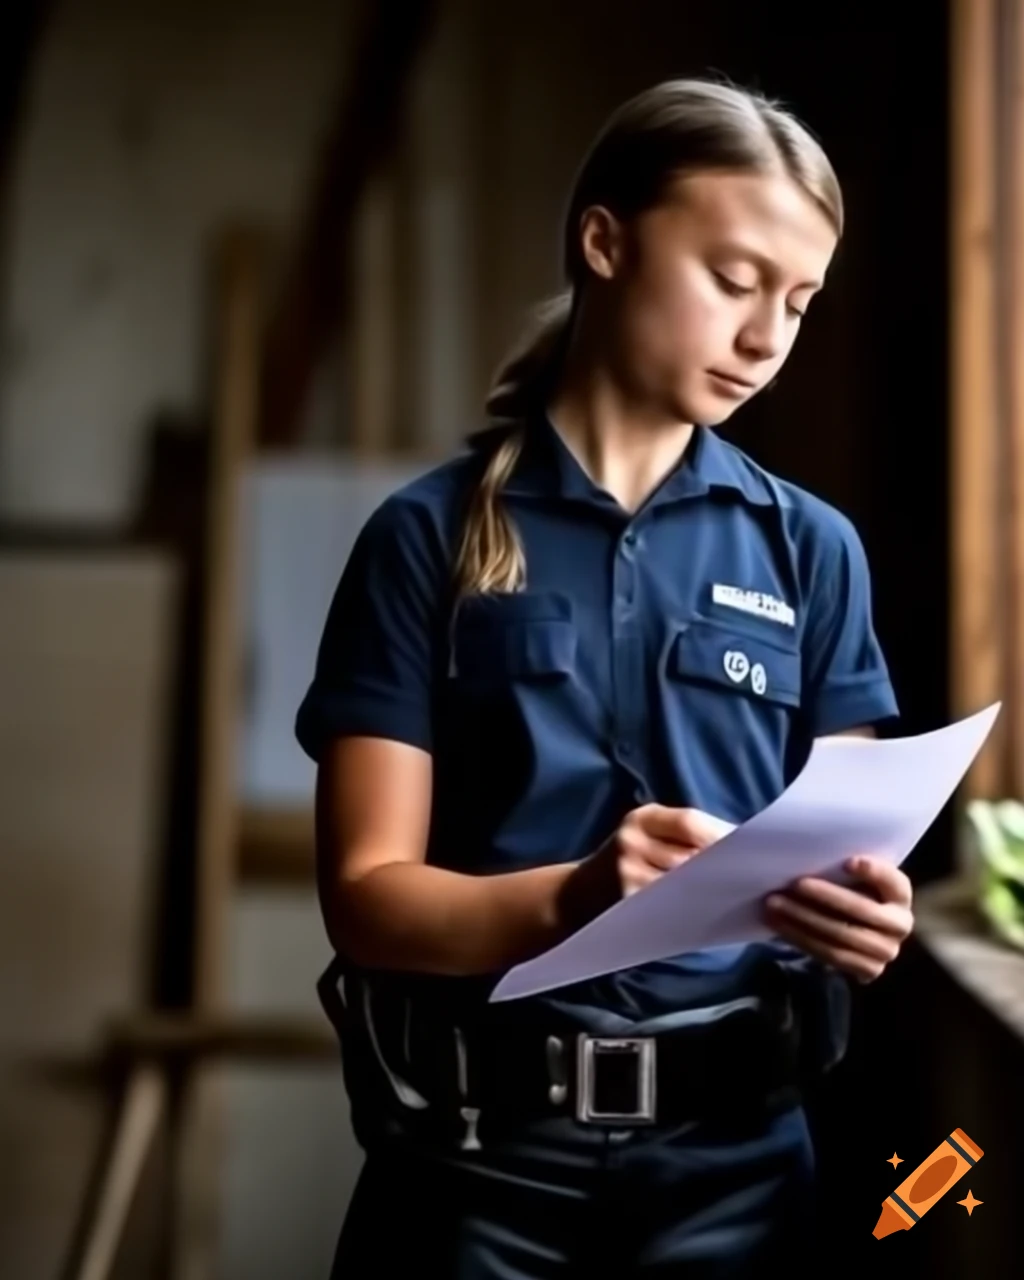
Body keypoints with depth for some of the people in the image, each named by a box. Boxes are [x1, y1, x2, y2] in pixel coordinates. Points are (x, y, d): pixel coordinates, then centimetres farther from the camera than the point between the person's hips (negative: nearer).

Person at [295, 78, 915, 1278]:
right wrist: (569, 900, -26)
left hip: (732, 1151, 2)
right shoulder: (431, 538, -2)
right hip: (482, 1157, -2)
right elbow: (368, 893, -7)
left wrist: (859, 914, -18)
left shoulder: (811, 551, 5)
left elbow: (840, 853, 5)